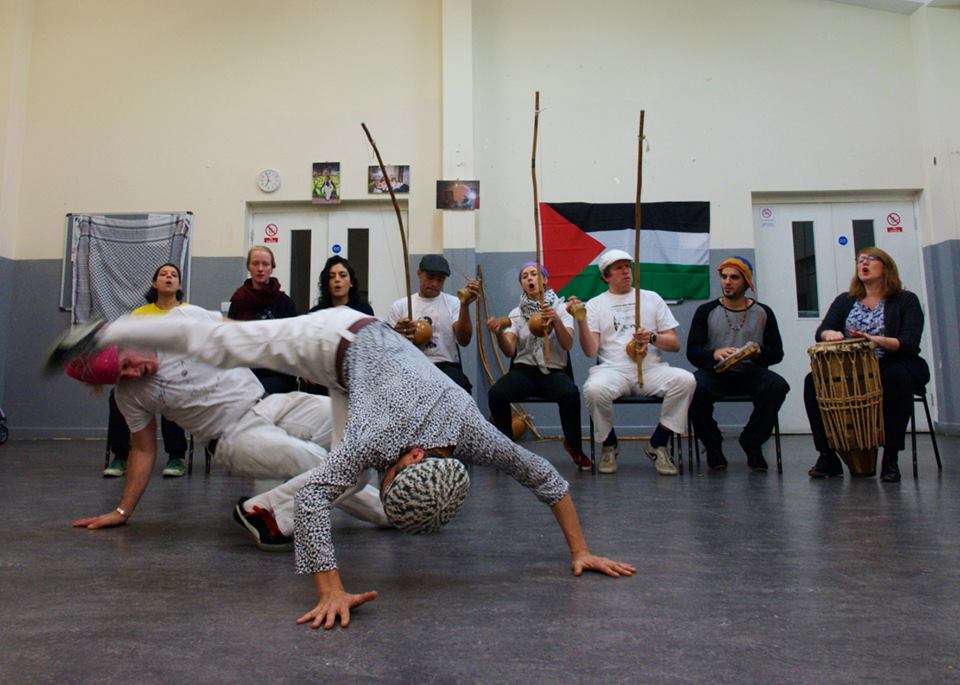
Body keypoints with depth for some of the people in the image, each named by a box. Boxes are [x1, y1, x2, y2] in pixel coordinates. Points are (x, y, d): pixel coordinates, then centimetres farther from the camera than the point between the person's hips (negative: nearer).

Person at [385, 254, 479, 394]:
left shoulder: (453, 303, 8)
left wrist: (465, 305, -18)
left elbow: (464, 340, -7)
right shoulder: (399, 306, 12)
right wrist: (397, 332, -10)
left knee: (459, 387, -34)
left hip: (445, 366, 0)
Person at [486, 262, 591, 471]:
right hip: (524, 370, 2)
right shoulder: (516, 313, 10)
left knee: (570, 393, -35)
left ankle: (574, 446, -8)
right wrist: (499, 333, -23)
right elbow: (509, 351, -3)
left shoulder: (560, 308, 5)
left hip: (553, 371, -1)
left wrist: (557, 321, -27)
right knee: (495, 394, -30)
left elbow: (568, 345, -9)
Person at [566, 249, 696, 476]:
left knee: (685, 380, -28)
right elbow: (590, 351, -1)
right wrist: (581, 320, -15)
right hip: (614, 370, -2)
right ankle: (609, 445, -4)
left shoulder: (652, 298, 17)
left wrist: (652, 338, -7)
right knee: (593, 389, -35)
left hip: (651, 369, 2)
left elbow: (675, 344, 13)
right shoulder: (595, 304, 11)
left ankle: (657, 444, -8)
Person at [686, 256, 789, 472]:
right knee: (694, 388, -34)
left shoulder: (763, 313, 10)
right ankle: (712, 445, -6)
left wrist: (758, 353, -18)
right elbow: (692, 352, -3)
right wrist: (714, 354, -24)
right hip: (715, 372, -1)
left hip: (750, 372, 1)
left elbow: (777, 353, 5)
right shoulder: (706, 311, 6)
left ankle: (752, 442, -5)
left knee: (778, 385, -30)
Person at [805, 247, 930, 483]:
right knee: (813, 381, -24)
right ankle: (827, 455, -18)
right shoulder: (845, 301, 16)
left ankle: (891, 457, -26)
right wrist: (830, 334, -23)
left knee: (899, 379, -37)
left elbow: (910, 343, -9)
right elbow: (821, 332, 2)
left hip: (891, 368, -3)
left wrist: (877, 340, -28)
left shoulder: (906, 301, 6)